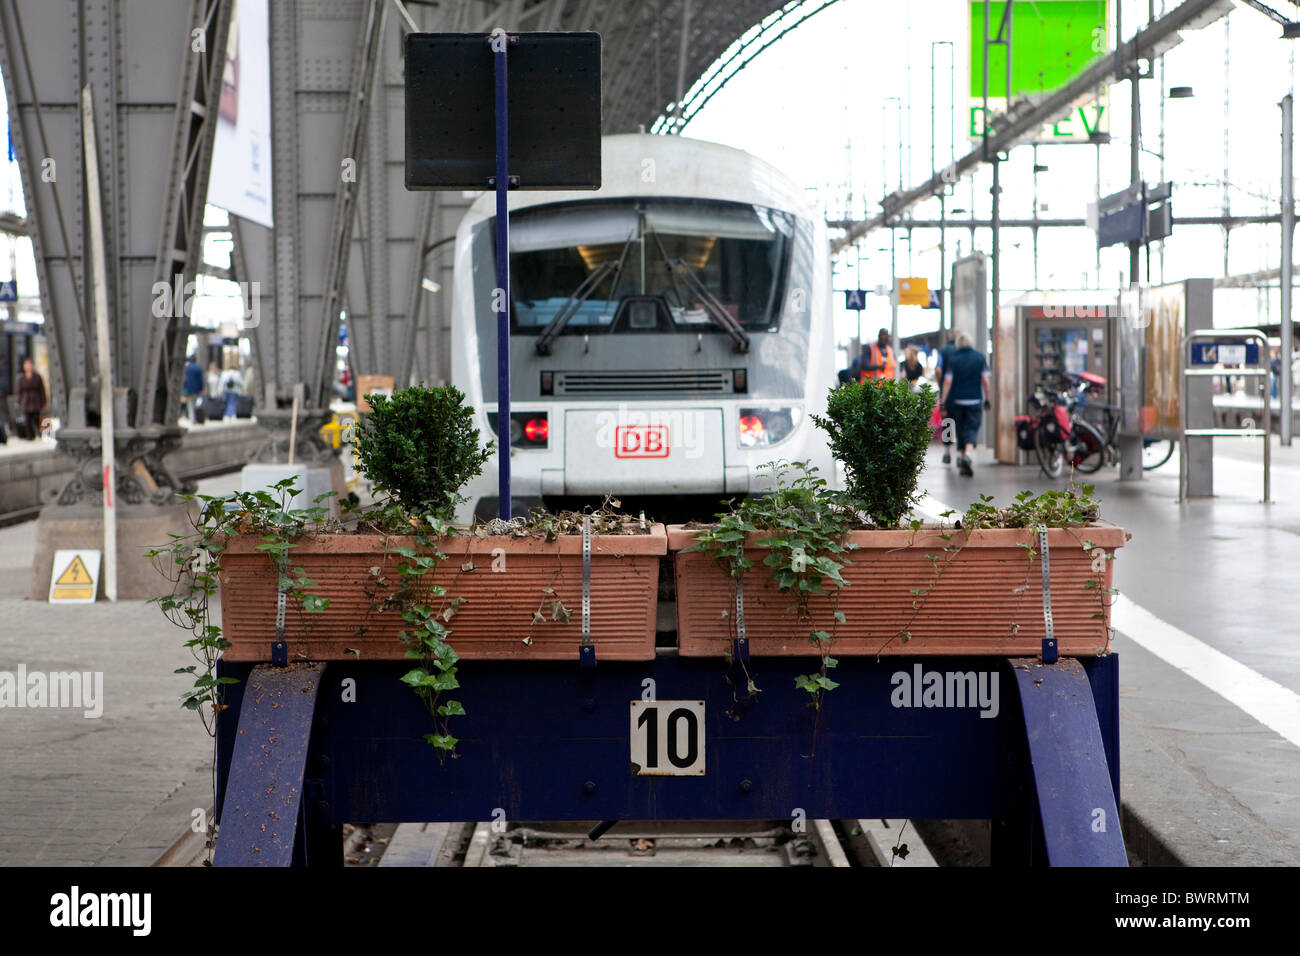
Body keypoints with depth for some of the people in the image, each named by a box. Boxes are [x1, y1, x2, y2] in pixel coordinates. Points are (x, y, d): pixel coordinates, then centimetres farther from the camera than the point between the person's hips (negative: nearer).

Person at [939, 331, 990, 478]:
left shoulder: (953, 359, -1)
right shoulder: (980, 357, 2)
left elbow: (947, 381, -6)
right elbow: (985, 380, 0)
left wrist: (943, 400, -4)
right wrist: (987, 399, 8)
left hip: (956, 400, 1)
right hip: (974, 400, -1)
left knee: (960, 429, 14)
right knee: (972, 429, -4)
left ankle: (960, 455, 18)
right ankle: (968, 453, -28)